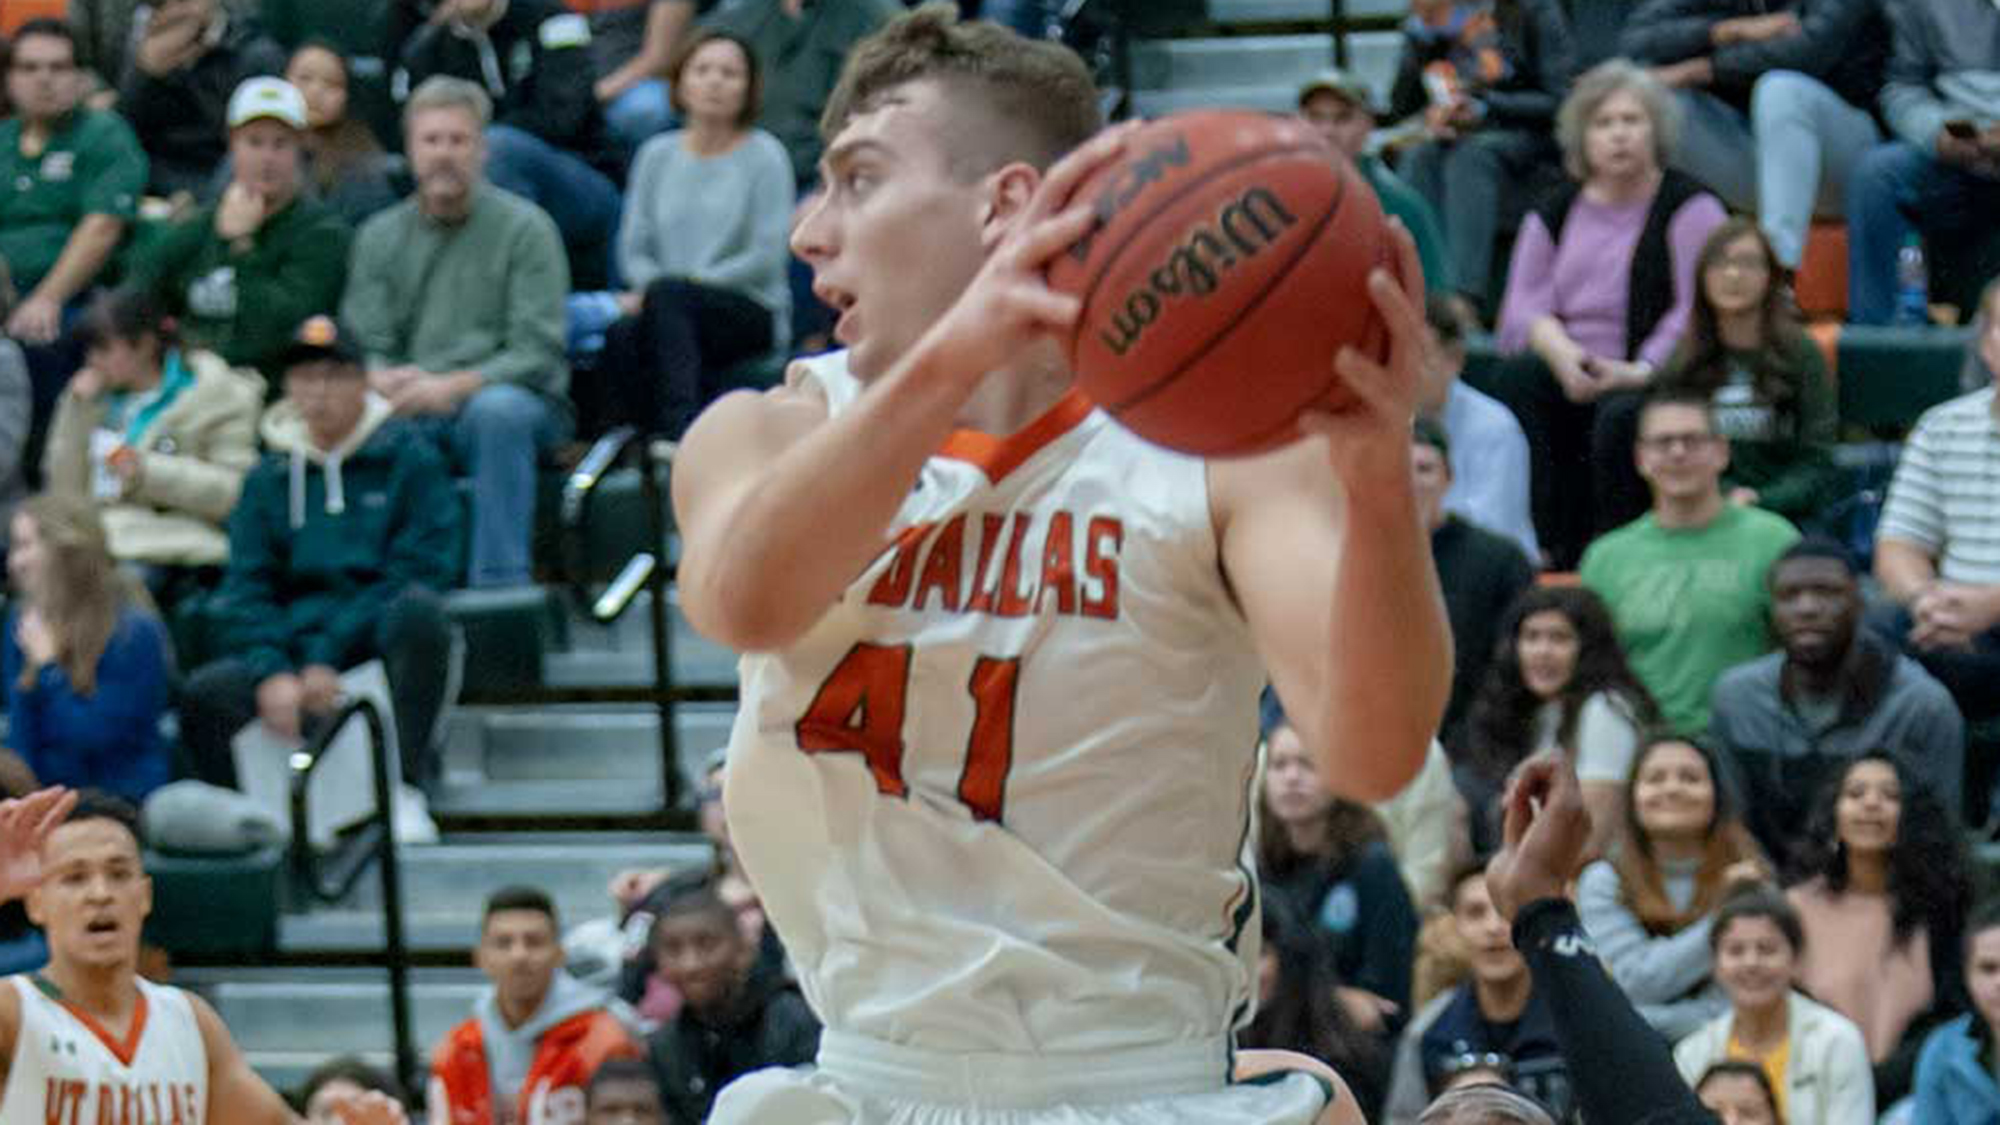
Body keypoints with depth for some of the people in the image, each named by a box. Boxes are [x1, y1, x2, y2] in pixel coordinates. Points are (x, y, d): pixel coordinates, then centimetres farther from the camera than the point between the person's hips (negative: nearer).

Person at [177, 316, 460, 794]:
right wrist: (272, 672, -13)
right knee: (206, 692, -27)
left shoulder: (409, 458, 5)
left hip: (381, 641, -2)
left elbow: (418, 575, -4)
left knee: (418, 607, -36)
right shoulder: (269, 479, 15)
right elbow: (243, 591, 8)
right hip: (292, 645, 2)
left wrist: (328, 657, -13)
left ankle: (407, 778, -26)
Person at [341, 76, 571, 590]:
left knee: (499, 409, -38)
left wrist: (453, 387, -23)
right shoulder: (380, 236, 13)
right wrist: (383, 380, -18)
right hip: (410, 412, 3)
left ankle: (499, 581, -35)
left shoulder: (524, 228, 0)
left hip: (516, 400, -2)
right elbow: (365, 346, 7)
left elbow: (537, 354, -8)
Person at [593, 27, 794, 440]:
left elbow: (768, 256, -7)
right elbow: (633, 248, 10)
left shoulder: (764, 155, 0)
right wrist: (648, 286, -12)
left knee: (668, 295, -35)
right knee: (620, 338, -32)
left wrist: (689, 282, -13)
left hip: (753, 310, -3)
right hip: (671, 313, 3)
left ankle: (681, 428, -44)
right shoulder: (657, 155, 13)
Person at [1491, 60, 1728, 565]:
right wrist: (1563, 353, -16)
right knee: (1520, 375, -27)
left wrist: (1640, 371, -23)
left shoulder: (1690, 207, 3)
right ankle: (1547, 549, -30)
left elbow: (1699, 310, -9)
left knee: (1621, 415, -36)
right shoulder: (1555, 213, 17)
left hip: (1655, 382, -4)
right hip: (1573, 382, 4)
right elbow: (1523, 308, 6)